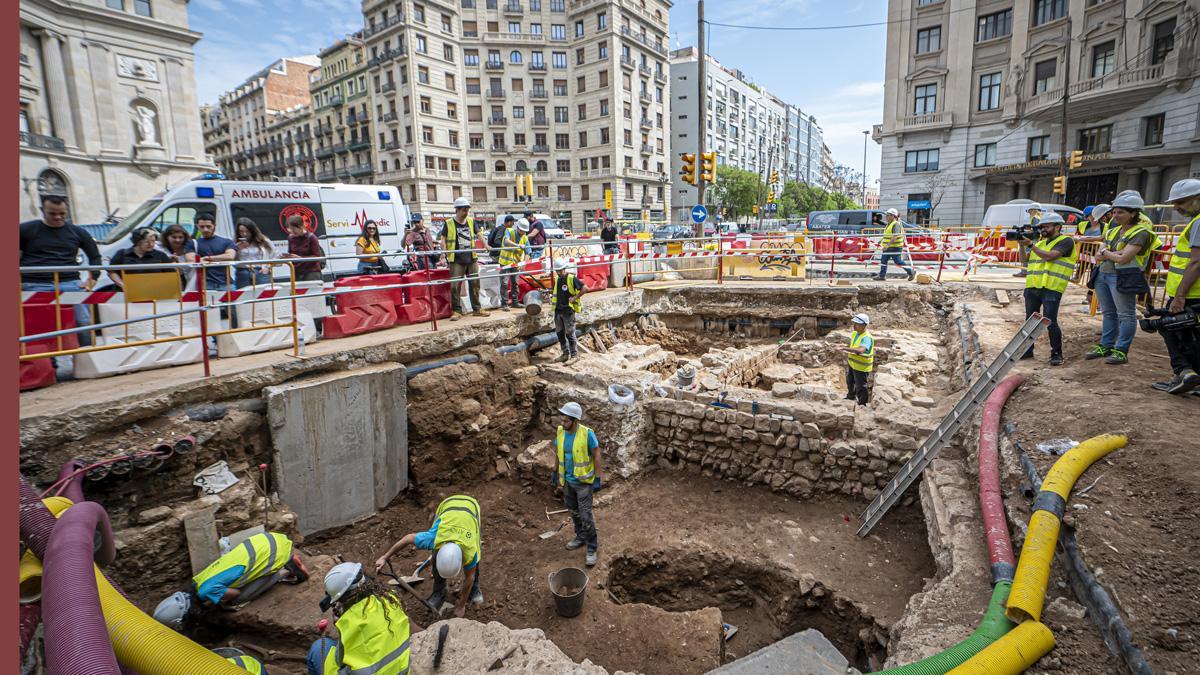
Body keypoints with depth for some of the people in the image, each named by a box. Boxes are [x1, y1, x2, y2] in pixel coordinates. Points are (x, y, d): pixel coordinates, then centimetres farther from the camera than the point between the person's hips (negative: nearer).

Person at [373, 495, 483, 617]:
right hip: (448, 504, 2)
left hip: (471, 505, -1)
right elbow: (408, 538, -17)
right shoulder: (434, 540, -35)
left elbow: (469, 577, -16)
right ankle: (439, 591, 12)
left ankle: (474, 588, 16)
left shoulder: (470, 550, -35)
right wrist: (384, 557, -8)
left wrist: (461, 605, -4)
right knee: (436, 556, -9)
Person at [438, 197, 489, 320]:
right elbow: (443, 240, -2)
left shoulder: (471, 221, 11)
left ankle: (477, 309, 18)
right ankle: (457, 311, 3)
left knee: (475, 284, 8)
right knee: (455, 286, -5)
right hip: (457, 261, -4)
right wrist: (444, 254, -12)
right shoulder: (449, 224, -1)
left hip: (472, 259, 4)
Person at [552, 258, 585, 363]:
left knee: (570, 333, -4)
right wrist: (556, 305, 16)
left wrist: (575, 297, -15)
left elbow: (585, 288, -14)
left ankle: (574, 354, 4)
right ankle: (565, 353, 20)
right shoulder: (557, 279, 11)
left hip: (568, 310, -7)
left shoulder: (572, 278, -11)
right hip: (558, 310, 7)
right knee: (560, 333, 10)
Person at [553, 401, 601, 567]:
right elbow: (557, 452, 7)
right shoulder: (560, 431, -8)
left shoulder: (587, 433, -23)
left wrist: (598, 479, -14)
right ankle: (581, 537, 43)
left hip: (583, 481, -5)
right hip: (567, 480, 5)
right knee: (573, 511, 21)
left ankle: (592, 549, 15)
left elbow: (596, 456, -15)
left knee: (586, 516, -1)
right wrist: (555, 472, 12)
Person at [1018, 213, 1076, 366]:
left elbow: (1049, 256, -16)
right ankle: (1027, 350, 22)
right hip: (1032, 287, 7)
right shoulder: (1040, 242, 19)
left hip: (1051, 289, -7)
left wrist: (1031, 244, -12)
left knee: (1050, 322, -9)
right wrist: (1022, 244, 3)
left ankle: (1056, 354, 2)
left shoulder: (1066, 241, -2)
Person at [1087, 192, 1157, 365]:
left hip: (1123, 277, -8)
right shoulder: (1113, 231, 14)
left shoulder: (1140, 232, -9)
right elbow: (1098, 257, 9)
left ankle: (1121, 351, 3)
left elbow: (1123, 258, -19)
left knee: (1126, 315, 0)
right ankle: (1105, 346, 21)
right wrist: (1114, 253, -10)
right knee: (1108, 313, 14)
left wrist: (1106, 253, -2)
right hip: (1103, 275, 8)